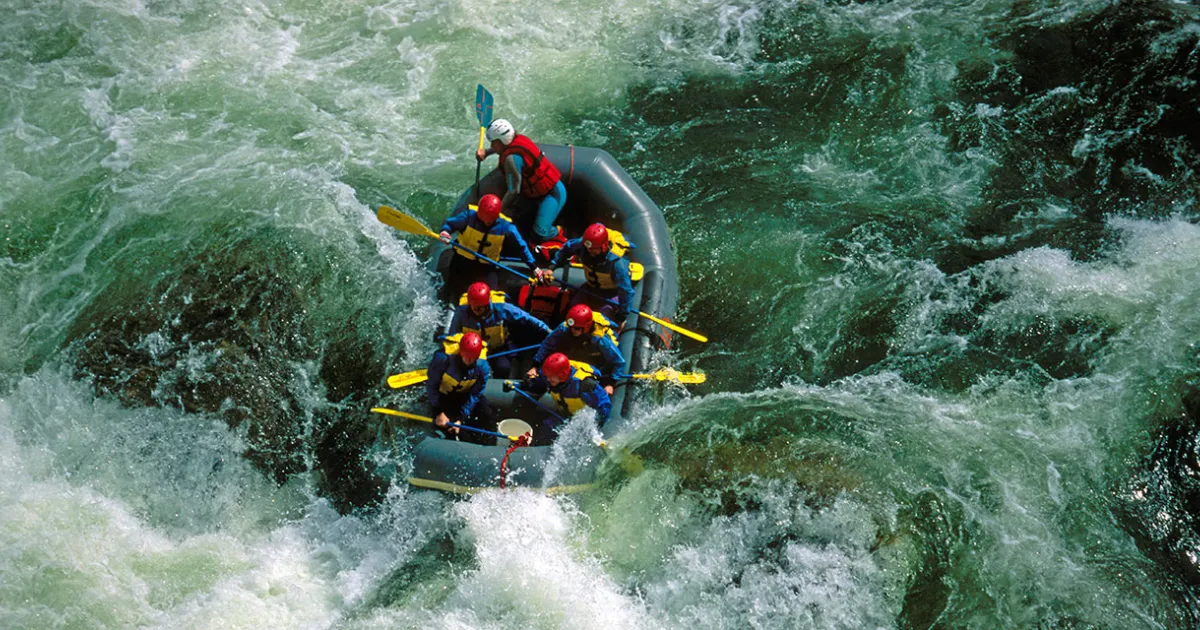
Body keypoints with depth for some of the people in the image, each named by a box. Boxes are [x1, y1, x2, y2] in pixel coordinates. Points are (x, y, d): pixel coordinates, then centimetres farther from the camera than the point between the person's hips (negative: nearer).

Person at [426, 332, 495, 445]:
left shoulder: (482, 366, -27)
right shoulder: (443, 358, -34)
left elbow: (474, 395, -17)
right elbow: (431, 386, -19)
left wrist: (460, 419, -24)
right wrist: (439, 413, -20)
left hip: (464, 395, 2)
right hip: (443, 396, -2)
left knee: (488, 416, -15)